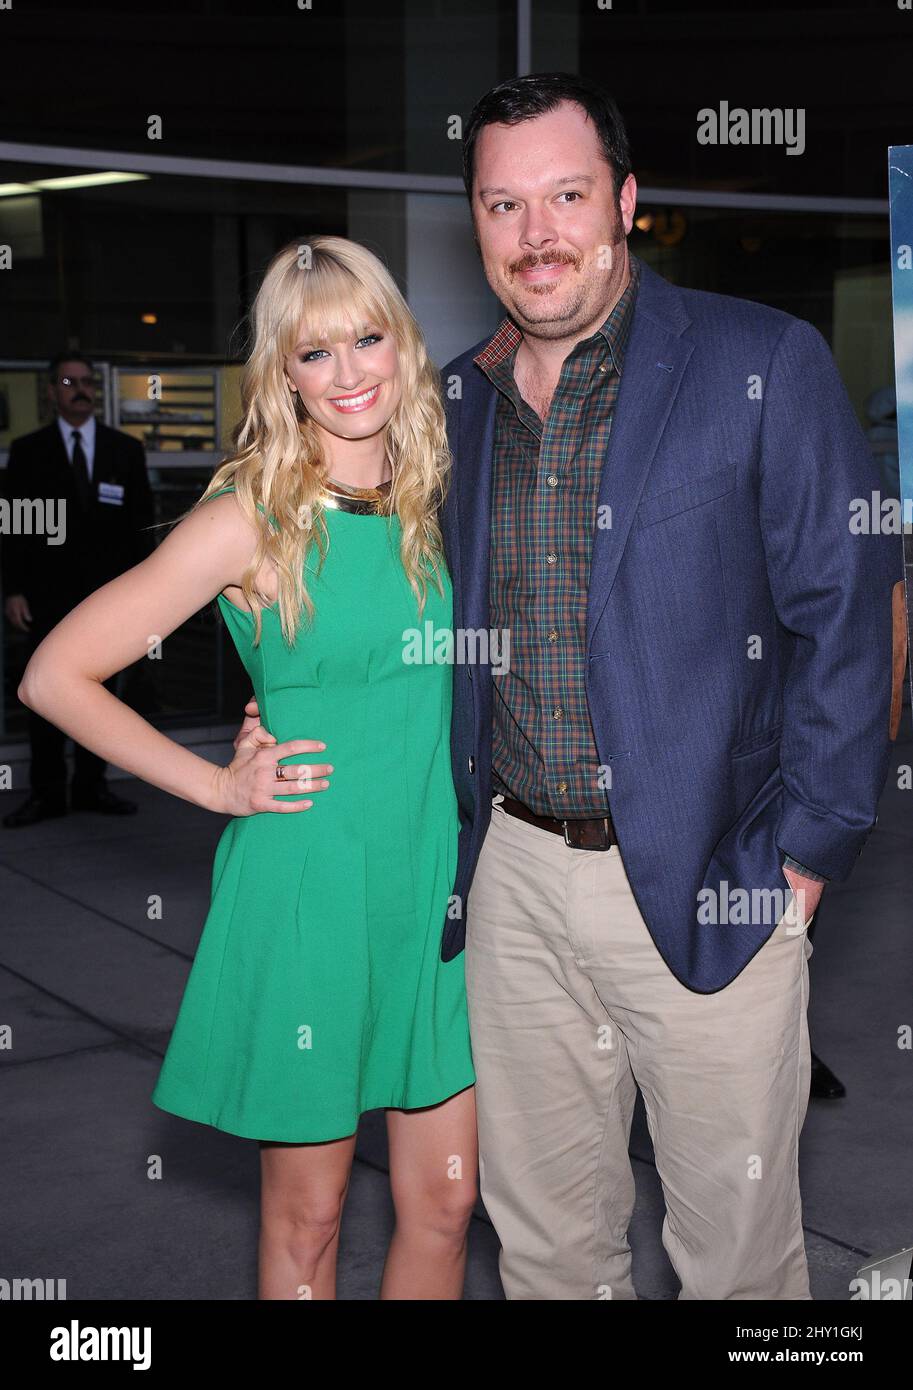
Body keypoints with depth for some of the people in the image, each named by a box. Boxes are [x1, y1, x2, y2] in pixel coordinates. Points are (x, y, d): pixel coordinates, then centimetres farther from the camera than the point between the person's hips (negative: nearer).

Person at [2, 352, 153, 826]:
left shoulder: (125, 449, 8)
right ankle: (46, 792, 7)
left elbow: (140, 522, 7)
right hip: (48, 593, -1)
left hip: (106, 592, 1)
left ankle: (91, 786, 17)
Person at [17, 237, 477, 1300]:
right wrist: (217, 786, -8)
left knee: (443, 1204, 13)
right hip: (308, 892, -5)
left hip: (436, 884, 5)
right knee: (306, 1213, 11)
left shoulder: (438, 503, 4)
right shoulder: (249, 520, -11)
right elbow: (55, 674, -9)